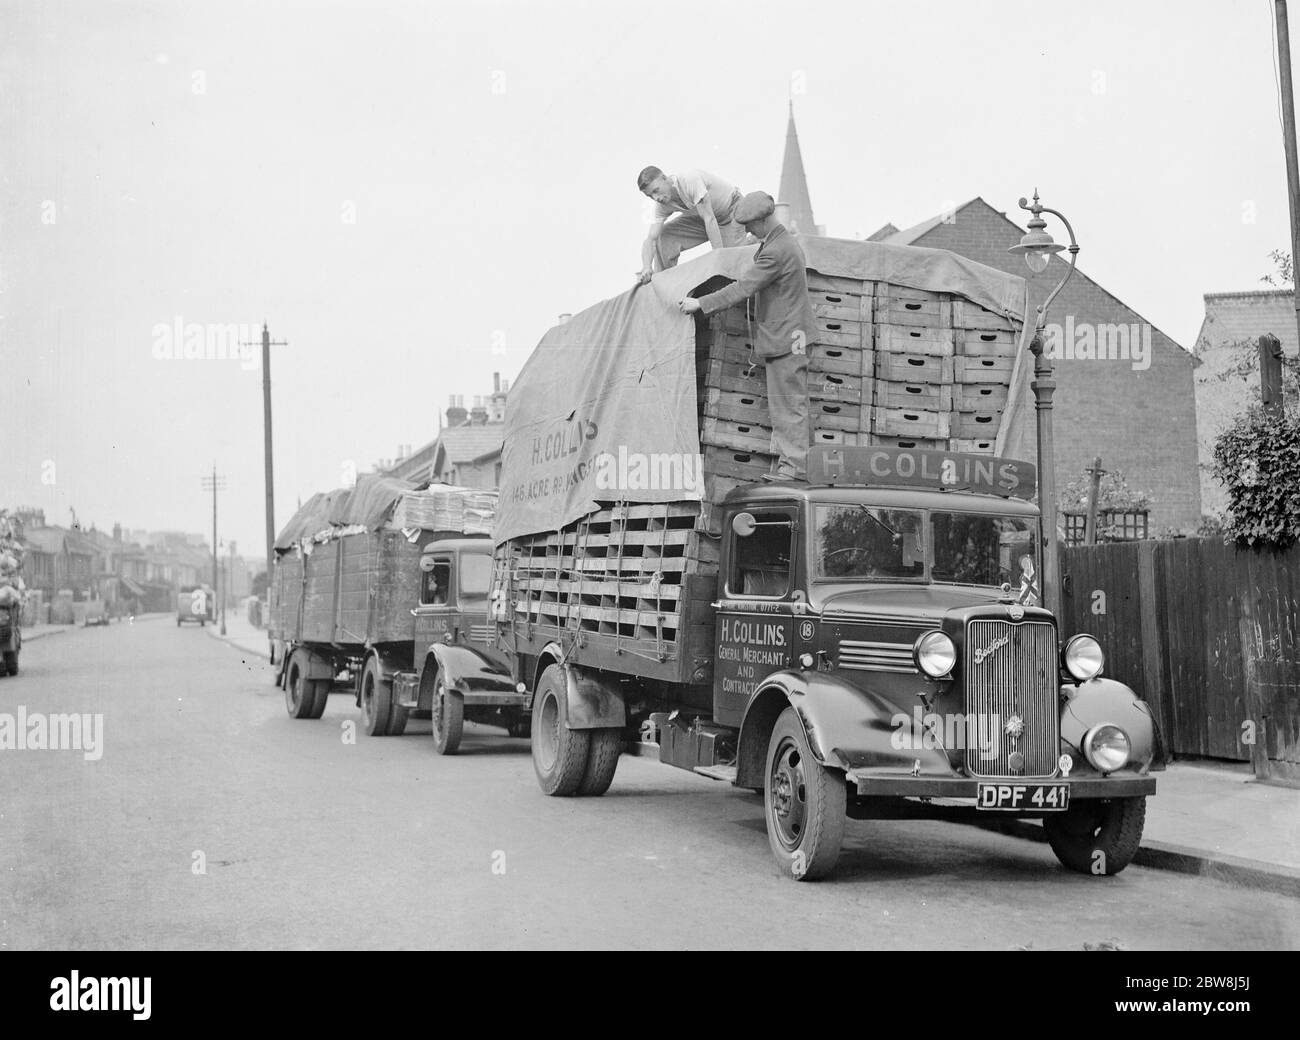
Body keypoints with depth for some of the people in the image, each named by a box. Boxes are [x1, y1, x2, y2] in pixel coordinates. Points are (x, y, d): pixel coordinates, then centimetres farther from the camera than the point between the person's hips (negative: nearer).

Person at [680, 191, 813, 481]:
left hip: (786, 338, -11)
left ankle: (796, 465, -3)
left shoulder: (776, 251, -20)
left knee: (790, 403, -6)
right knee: (782, 402, 12)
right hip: (781, 336, 11)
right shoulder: (783, 242, 14)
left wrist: (701, 303, -16)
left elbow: (744, 287, -21)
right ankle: (787, 460, 16)